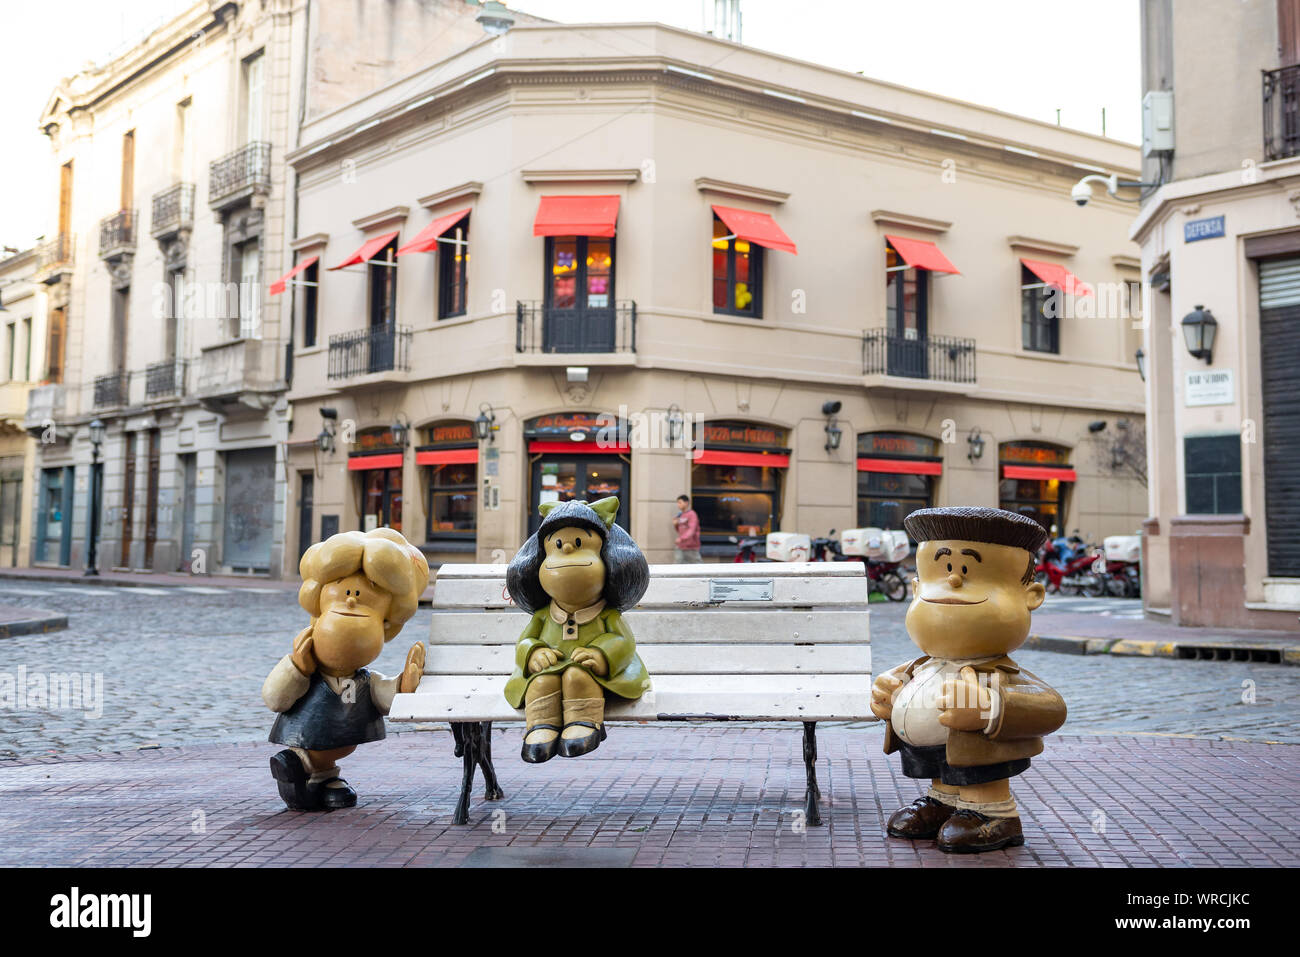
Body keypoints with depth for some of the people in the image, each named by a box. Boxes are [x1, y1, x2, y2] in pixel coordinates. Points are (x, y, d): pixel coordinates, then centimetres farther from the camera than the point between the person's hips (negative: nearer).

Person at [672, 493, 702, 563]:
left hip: (691, 547, -7)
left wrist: (681, 538, -33)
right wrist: (675, 524, 2)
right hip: (680, 546, 7)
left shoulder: (692, 514, -11)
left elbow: (691, 530, -21)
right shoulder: (681, 515, 12)